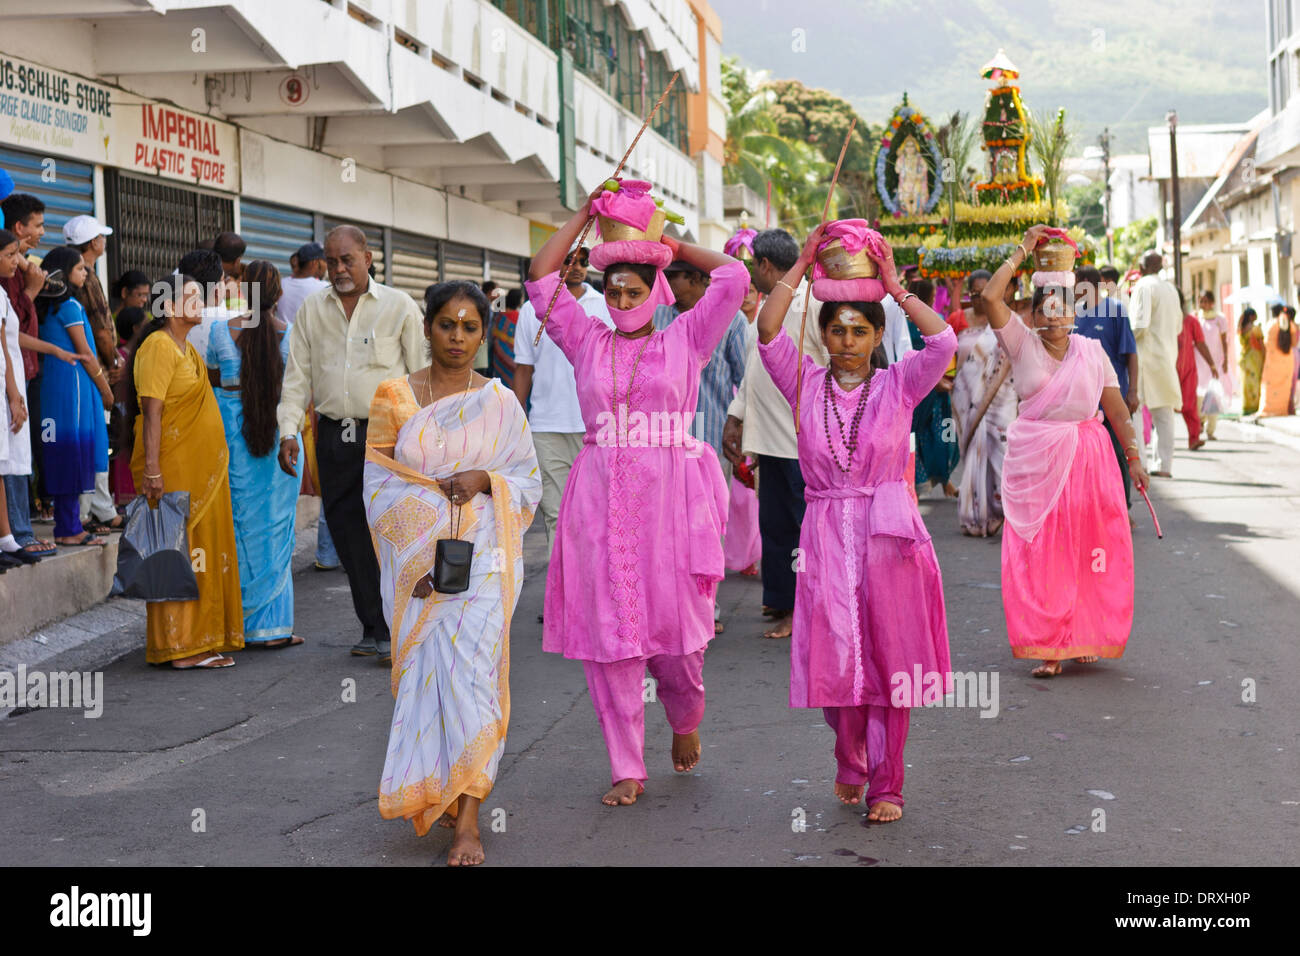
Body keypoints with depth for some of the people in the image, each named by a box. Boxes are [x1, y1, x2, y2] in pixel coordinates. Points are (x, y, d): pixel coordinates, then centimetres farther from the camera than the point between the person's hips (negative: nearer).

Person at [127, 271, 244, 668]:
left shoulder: (187, 347, 18)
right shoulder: (159, 346, -11)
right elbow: (151, 412, -18)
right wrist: (151, 469, -24)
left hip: (202, 468, 9)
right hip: (173, 470, -9)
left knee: (204, 552, 9)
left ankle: (202, 642, 15)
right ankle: (180, 647, -2)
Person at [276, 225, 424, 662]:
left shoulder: (399, 306, 2)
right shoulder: (312, 308, 11)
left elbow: (422, 372, 3)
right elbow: (297, 374, 12)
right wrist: (288, 431, 3)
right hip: (334, 434, 4)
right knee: (345, 531, 4)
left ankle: (393, 631, 0)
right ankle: (372, 628, 15)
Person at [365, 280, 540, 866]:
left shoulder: (499, 403, 5)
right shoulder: (394, 397, 5)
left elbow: (529, 482, 9)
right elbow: (378, 483, 3)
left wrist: (485, 479, -13)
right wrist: (422, 554, -8)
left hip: (481, 558, -1)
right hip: (415, 562, 1)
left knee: (470, 670, -10)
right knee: (424, 672, 4)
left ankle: (467, 819, -8)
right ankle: (433, 792, 23)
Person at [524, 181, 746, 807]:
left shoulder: (685, 339, 5)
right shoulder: (588, 340, 10)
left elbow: (733, 277, -2)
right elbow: (541, 278, 6)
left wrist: (672, 246, 10)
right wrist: (585, 214, 9)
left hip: (669, 495, -2)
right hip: (600, 497, 2)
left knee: (674, 621, 2)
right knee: (608, 630, 1)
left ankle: (686, 718, 35)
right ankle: (627, 768, 10)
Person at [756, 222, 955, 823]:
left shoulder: (898, 384, 2)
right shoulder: (806, 384, 5)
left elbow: (943, 341, -15)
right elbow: (767, 331, -10)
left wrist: (894, 286, -6)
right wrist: (801, 266, -5)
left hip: (889, 535, -1)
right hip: (827, 536, 1)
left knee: (889, 659, 3)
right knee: (836, 658, 1)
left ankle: (885, 783, 16)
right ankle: (850, 762, 29)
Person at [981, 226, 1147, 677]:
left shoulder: (1091, 350, 7)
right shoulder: (1022, 344, 1)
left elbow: (1116, 407, 8)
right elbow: (990, 297, -13)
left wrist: (1134, 458, 5)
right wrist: (1023, 251, -8)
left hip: (1087, 458, 2)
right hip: (1035, 461, -2)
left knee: (1088, 551, 4)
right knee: (1039, 555, -3)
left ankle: (1086, 637, 18)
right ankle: (1047, 646, 4)